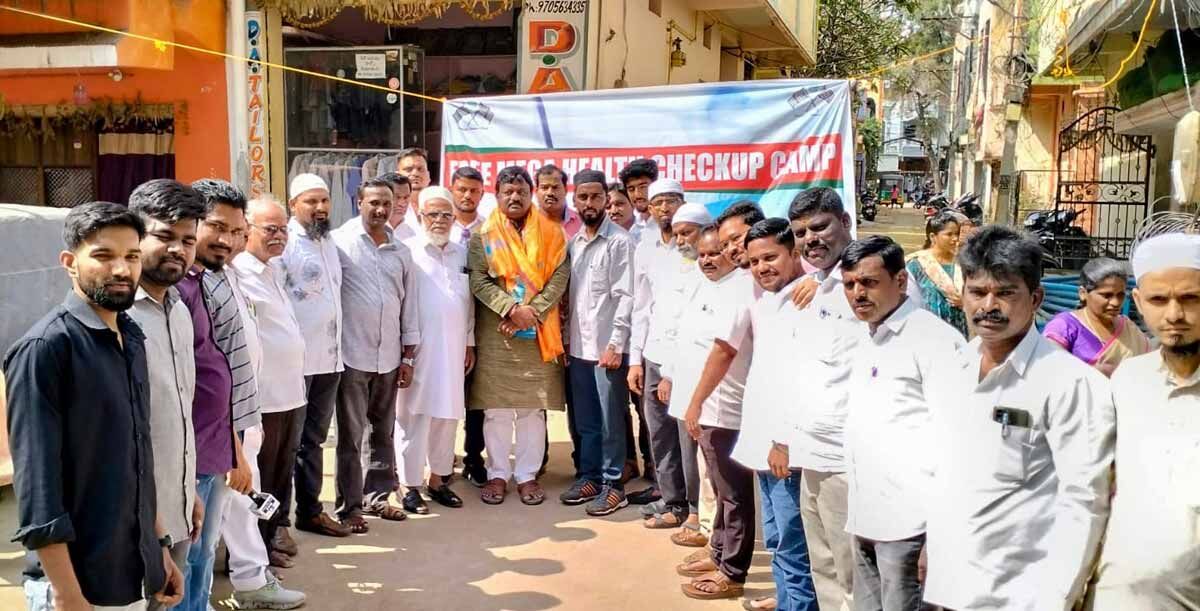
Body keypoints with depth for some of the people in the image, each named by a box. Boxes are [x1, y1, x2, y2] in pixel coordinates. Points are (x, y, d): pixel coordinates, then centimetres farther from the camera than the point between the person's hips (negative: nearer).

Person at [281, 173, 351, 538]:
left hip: (329, 358, 8)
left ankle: (310, 510, 27)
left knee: (313, 439, 16)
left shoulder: (328, 242, 14)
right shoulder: (285, 242, -11)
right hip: (295, 360, -7)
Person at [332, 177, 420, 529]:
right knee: (351, 434, 2)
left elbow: (409, 305, 12)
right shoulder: (342, 242, -5)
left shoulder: (401, 251, 10)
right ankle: (350, 505, 12)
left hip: (389, 357, 5)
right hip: (352, 354, -5)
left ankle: (377, 496, 26)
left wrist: (408, 357, 10)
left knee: (382, 431, 14)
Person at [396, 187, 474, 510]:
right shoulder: (407, 251, -5)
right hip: (416, 348, -5)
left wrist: (470, 343, 15)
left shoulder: (462, 253, 13)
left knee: (447, 415, 10)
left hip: (453, 349, 5)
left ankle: (438, 478, 22)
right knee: (414, 416, 0)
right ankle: (411, 484, 10)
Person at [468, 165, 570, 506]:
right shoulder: (483, 235, 4)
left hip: (538, 333, 1)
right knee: (496, 408, 3)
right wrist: (512, 308, -18)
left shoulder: (550, 233, 6)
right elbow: (478, 281, -5)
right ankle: (497, 474, 15)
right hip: (495, 333, -1)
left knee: (533, 407, 5)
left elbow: (560, 276, -2)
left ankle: (527, 475, 15)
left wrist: (533, 312, -14)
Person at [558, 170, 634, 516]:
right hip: (578, 346, 6)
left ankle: (613, 484, 11)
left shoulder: (619, 242, -7)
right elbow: (569, 294, 14)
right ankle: (589, 477, 24)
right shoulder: (573, 243, 12)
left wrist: (615, 345, -16)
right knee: (584, 420, 13)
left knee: (610, 420, 2)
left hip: (607, 346, -6)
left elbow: (625, 297, -12)